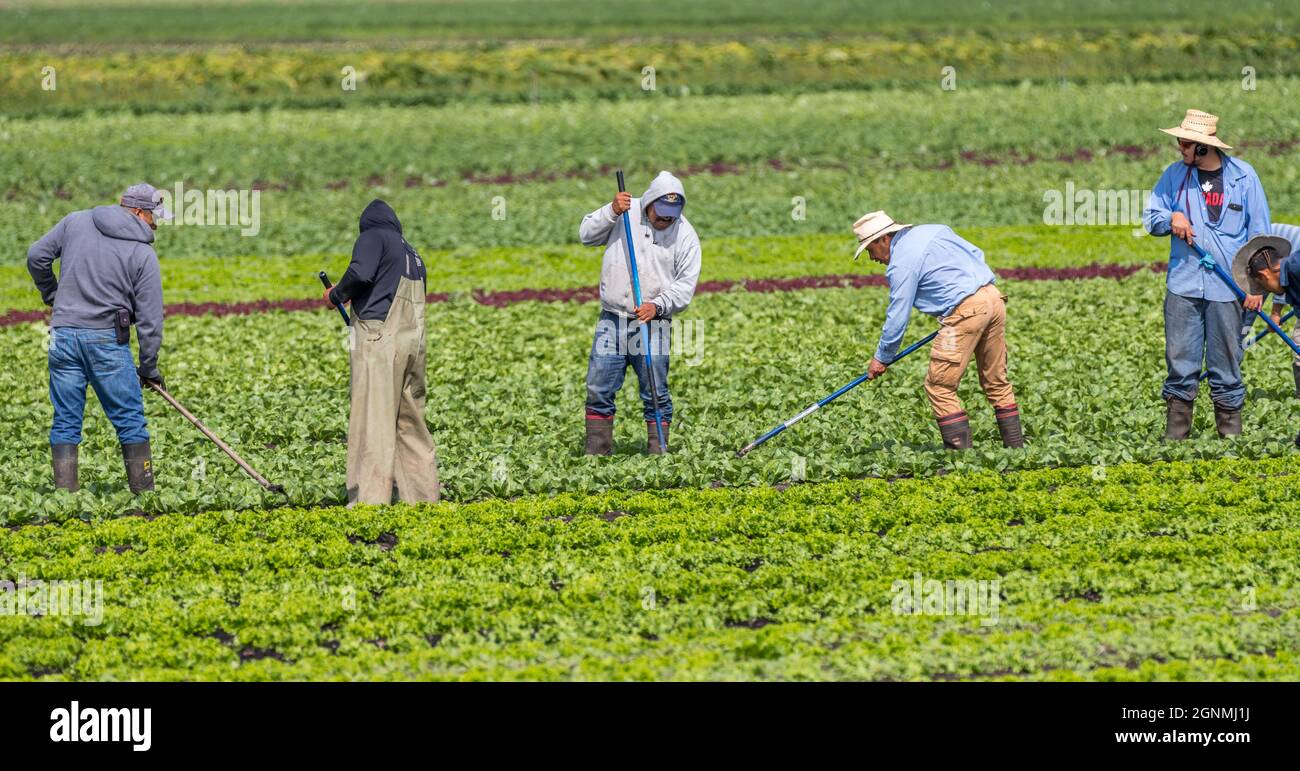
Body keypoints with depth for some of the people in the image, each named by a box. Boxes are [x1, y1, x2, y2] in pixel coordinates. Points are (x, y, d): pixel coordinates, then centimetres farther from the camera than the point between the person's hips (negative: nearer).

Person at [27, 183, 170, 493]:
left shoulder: (76, 222, 5)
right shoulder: (143, 254, -3)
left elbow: (36, 257, 9)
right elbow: (150, 317, -3)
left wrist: (51, 294, 26)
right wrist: (149, 367, 6)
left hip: (64, 336, 3)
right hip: (107, 340, -3)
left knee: (66, 421, 7)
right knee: (130, 421, 6)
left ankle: (65, 492, 3)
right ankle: (144, 494, 8)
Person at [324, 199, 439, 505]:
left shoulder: (372, 237, 3)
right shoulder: (412, 253, 25)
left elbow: (361, 273, -16)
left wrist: (337, 295, 2)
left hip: (380, 339, -7)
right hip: (413, 341, 7)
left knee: (373, 421, -10)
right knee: (410, 421, 12)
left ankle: (370, 499, -16)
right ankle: (424, 495, 11)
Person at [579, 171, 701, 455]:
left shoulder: (685, 235, -1)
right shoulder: (626, 212, 2)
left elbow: (686, 284, -3)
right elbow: (587, 235, 1)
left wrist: (658, 305, -18)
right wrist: (611, 212, -14)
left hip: (653, 325, -2)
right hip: (612, 321, 2)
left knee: (656, 395, -2)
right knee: (598, 390, 2)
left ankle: (657, 452, 5)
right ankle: (596, 454, 10)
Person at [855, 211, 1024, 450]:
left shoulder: (901, 264, -6)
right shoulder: (932, 231, 18)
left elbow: (897, 316, -3)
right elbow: (976, 254, 22)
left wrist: (882, 358, 8)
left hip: (966, 311, -9)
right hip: (993, 298, 9)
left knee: (939, 386, -2)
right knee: (997, 382, 17)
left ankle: (961, 452, -7)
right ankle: (1016, 447, 19)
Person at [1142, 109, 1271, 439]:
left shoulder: (1243, 176, 1)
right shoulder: (1175, 174, 6)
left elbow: (1259, 232, 4)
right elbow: (1151, 218, 15)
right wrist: (1172, 218, -9)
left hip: (1227, 288, -2)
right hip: (1183, 286, 2)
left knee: (1227, 365, 2)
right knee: (1180, 363, 1)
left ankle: (1231, 434, 9)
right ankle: (1175, 435, 6)